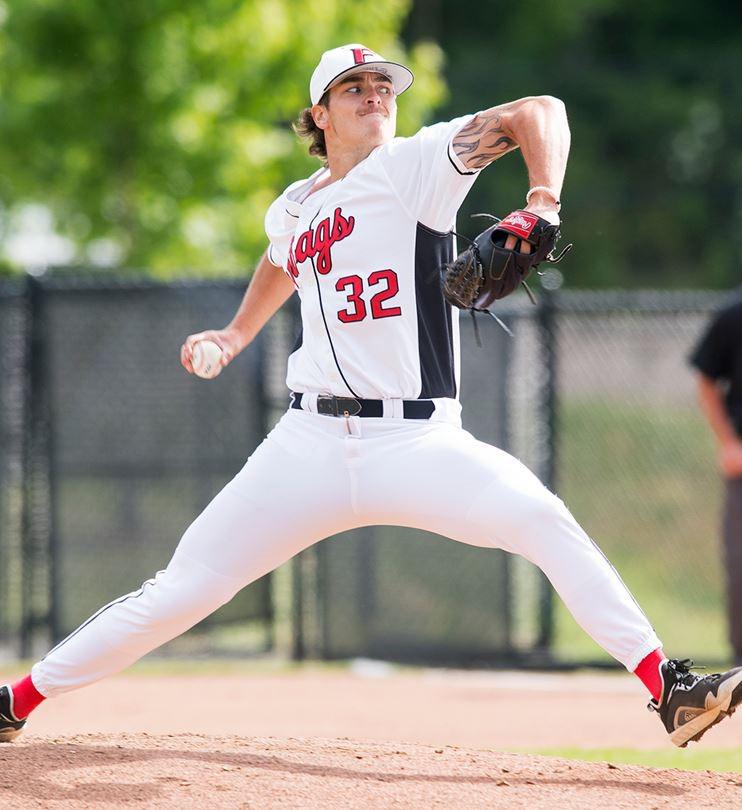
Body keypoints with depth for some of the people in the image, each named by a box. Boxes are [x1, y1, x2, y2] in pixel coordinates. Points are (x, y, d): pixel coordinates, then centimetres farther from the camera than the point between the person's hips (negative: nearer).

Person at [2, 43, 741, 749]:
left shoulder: (415, 165, -1)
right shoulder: (291, 212, 13)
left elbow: (537, 113, -13)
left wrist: (543, 204, -30)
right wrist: (236, 336, 27)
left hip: (416, 442, -3)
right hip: (311, 446, 3)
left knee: (540, 518, -27)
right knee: (183, 588, 0)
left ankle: (668, 690, -26)